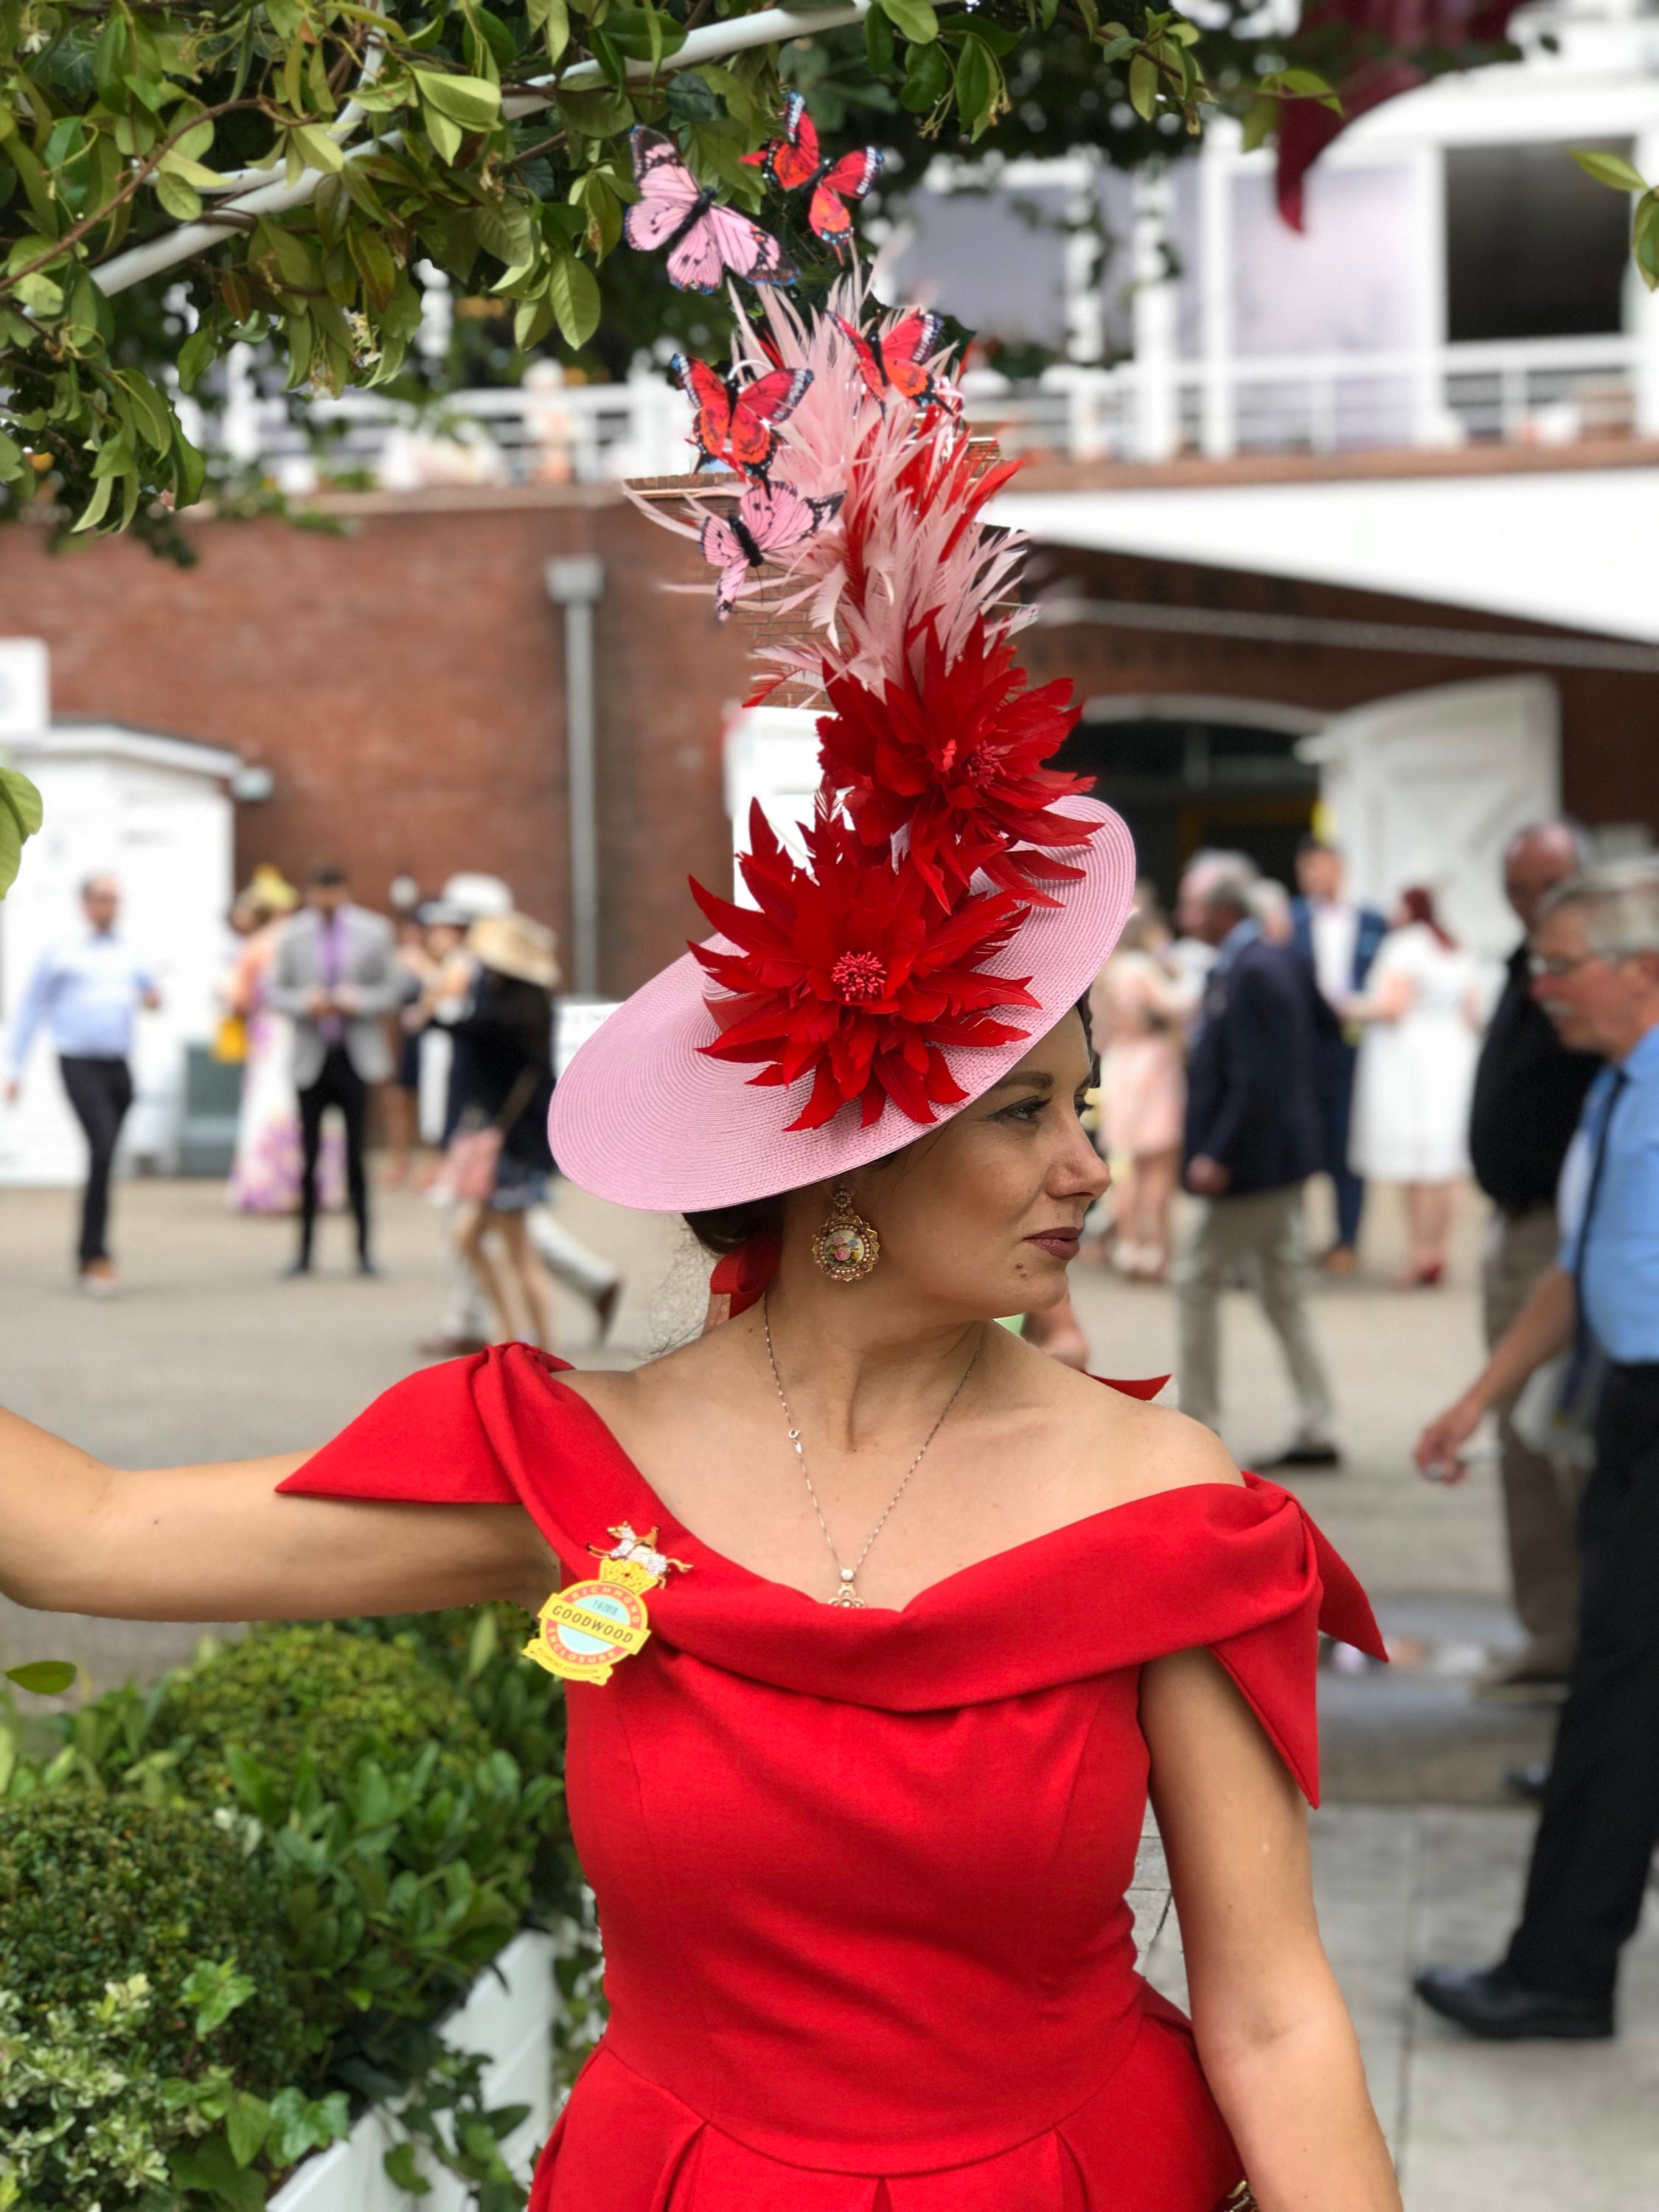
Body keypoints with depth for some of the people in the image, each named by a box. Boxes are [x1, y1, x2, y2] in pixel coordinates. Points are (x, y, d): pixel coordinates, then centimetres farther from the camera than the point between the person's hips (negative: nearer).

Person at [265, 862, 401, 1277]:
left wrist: (359, 1001, -13)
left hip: (355, 1058, -1)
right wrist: (304, 1003, -12)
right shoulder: (293, 935, 3)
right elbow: (275, 989, 7)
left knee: (355, 1156, -1)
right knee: (308, 1157, 3)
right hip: (311, 1059, 1)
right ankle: (305, 1250, 12)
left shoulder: (373, 932, 2)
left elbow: (392, 989, 5)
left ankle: (363, 1250, 7)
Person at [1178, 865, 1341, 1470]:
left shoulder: (1248, 974, -20)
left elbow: (1255, 1081, -25)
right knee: (1285, 1294, 12)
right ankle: (1315, 1432, 13)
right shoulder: (1280, 961, 10)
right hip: (1282, 1157, 10)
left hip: (1250, 1164, -10)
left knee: (1196, 1281, 1)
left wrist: (1218, 1156, -23)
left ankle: (1196, 1425, 8)